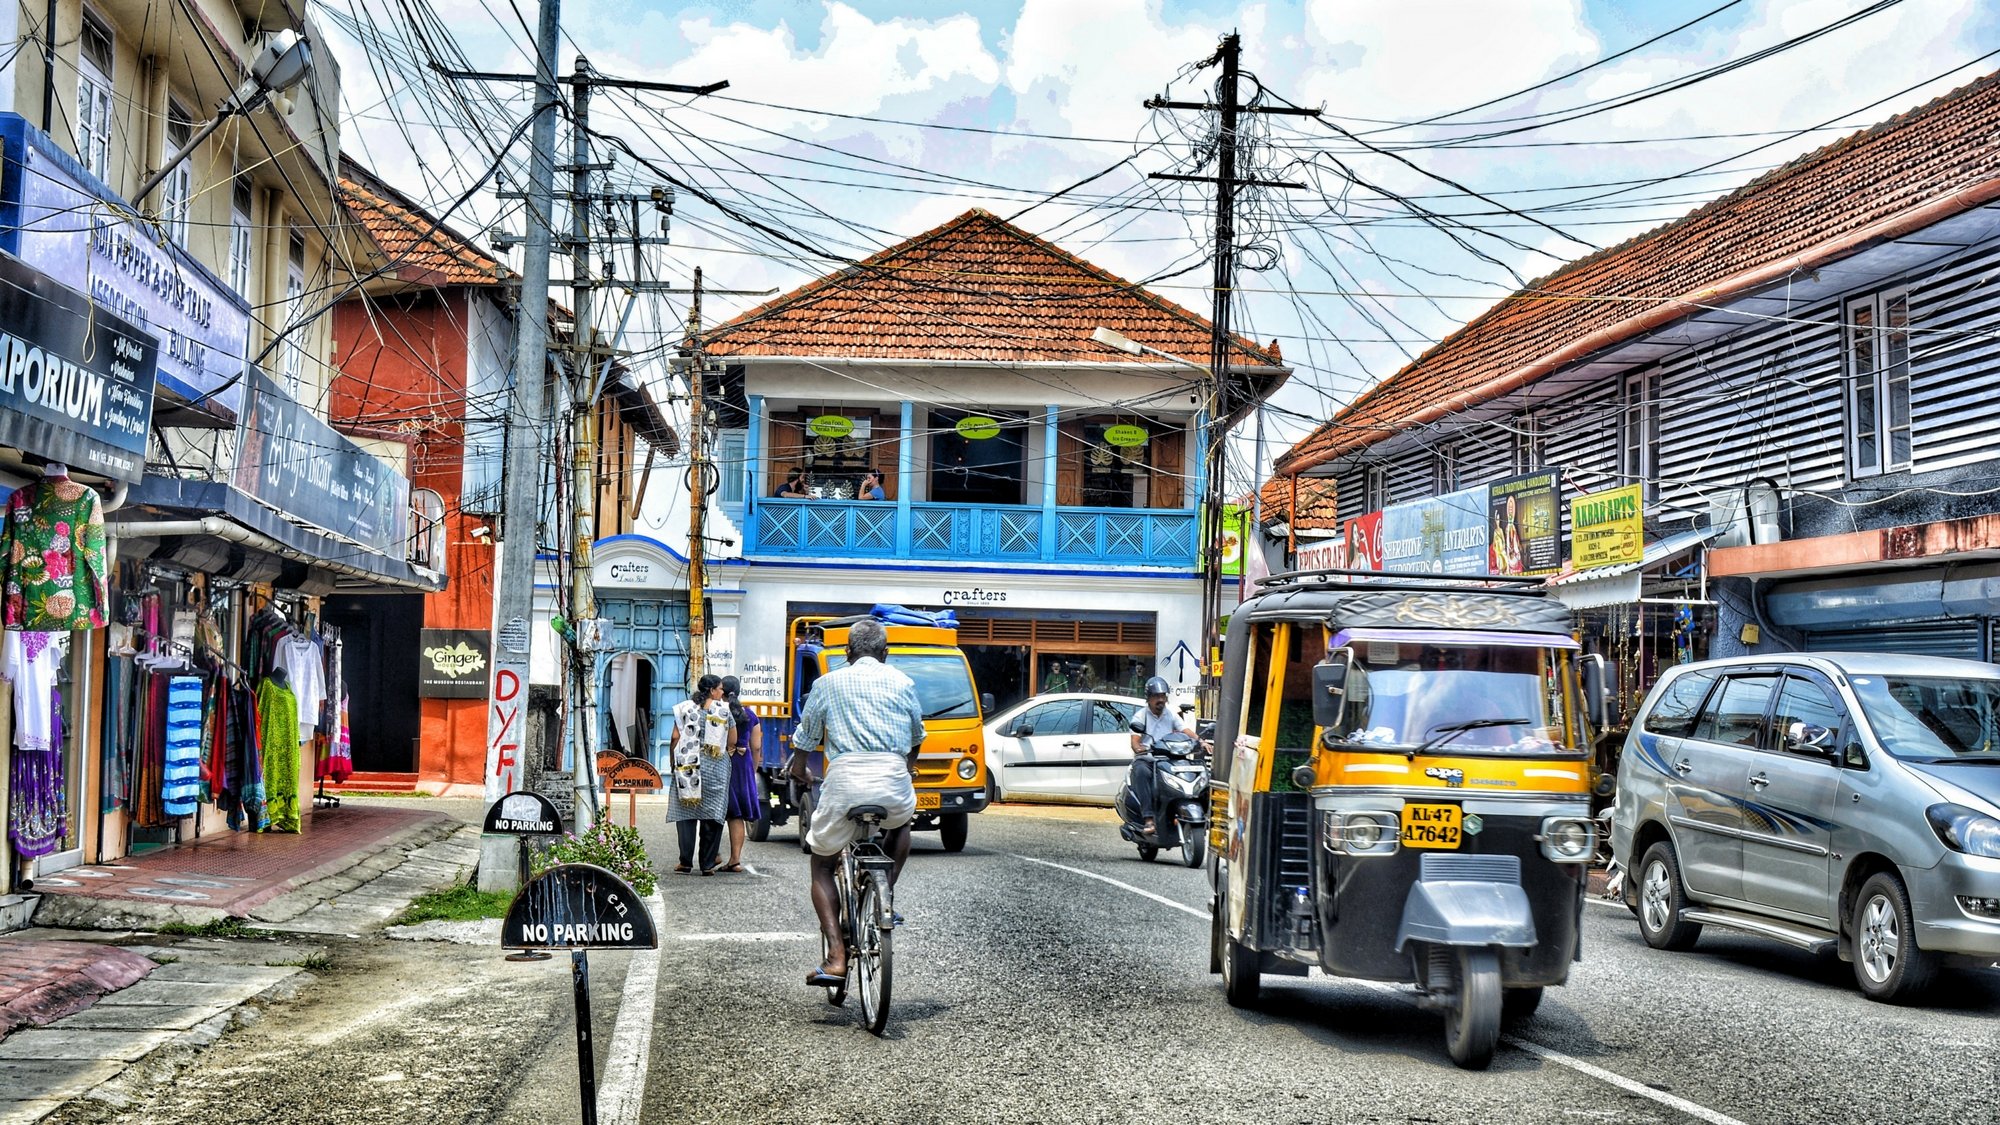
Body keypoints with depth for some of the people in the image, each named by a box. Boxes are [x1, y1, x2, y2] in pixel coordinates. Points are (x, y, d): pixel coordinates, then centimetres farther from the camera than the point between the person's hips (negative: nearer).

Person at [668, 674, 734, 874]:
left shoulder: (684, 708, 4)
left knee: (686, 813, 5)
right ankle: (708, 864, 3)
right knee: (712, 816, 3)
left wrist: (674, 763, 11)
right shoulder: (724, 710, -1)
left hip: (687, 766, 1)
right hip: (715, 766, -1)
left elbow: (675, 737, 1)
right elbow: (732, 740, 2)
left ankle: (686, 862, 2)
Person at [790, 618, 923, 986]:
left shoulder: (827, 684, 14)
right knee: (901, 823, 38)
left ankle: (836, 956, -1)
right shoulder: (902, 683, 18)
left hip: (844, 780, -1)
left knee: (822, 865, 16)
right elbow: (917, 736, 34)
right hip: (893, 779, 2)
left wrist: (798, 770, 44)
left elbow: (805, 739, 22)